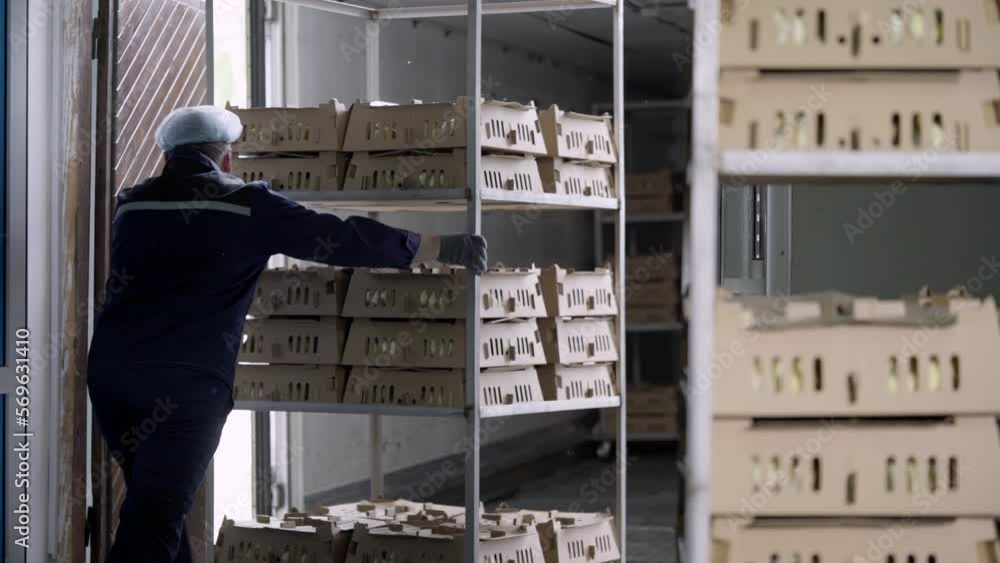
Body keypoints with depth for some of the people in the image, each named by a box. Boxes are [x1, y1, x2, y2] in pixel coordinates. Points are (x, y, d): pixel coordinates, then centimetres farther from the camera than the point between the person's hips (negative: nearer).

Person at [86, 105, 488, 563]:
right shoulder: (246, 205, 2)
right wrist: (443, 249, 6)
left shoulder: (131, 205, 16)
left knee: (153, 502, 20)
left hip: (110, 366, 5)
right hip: (188, 378, -5)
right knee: (154, 522, -9)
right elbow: (341, 240, -1)